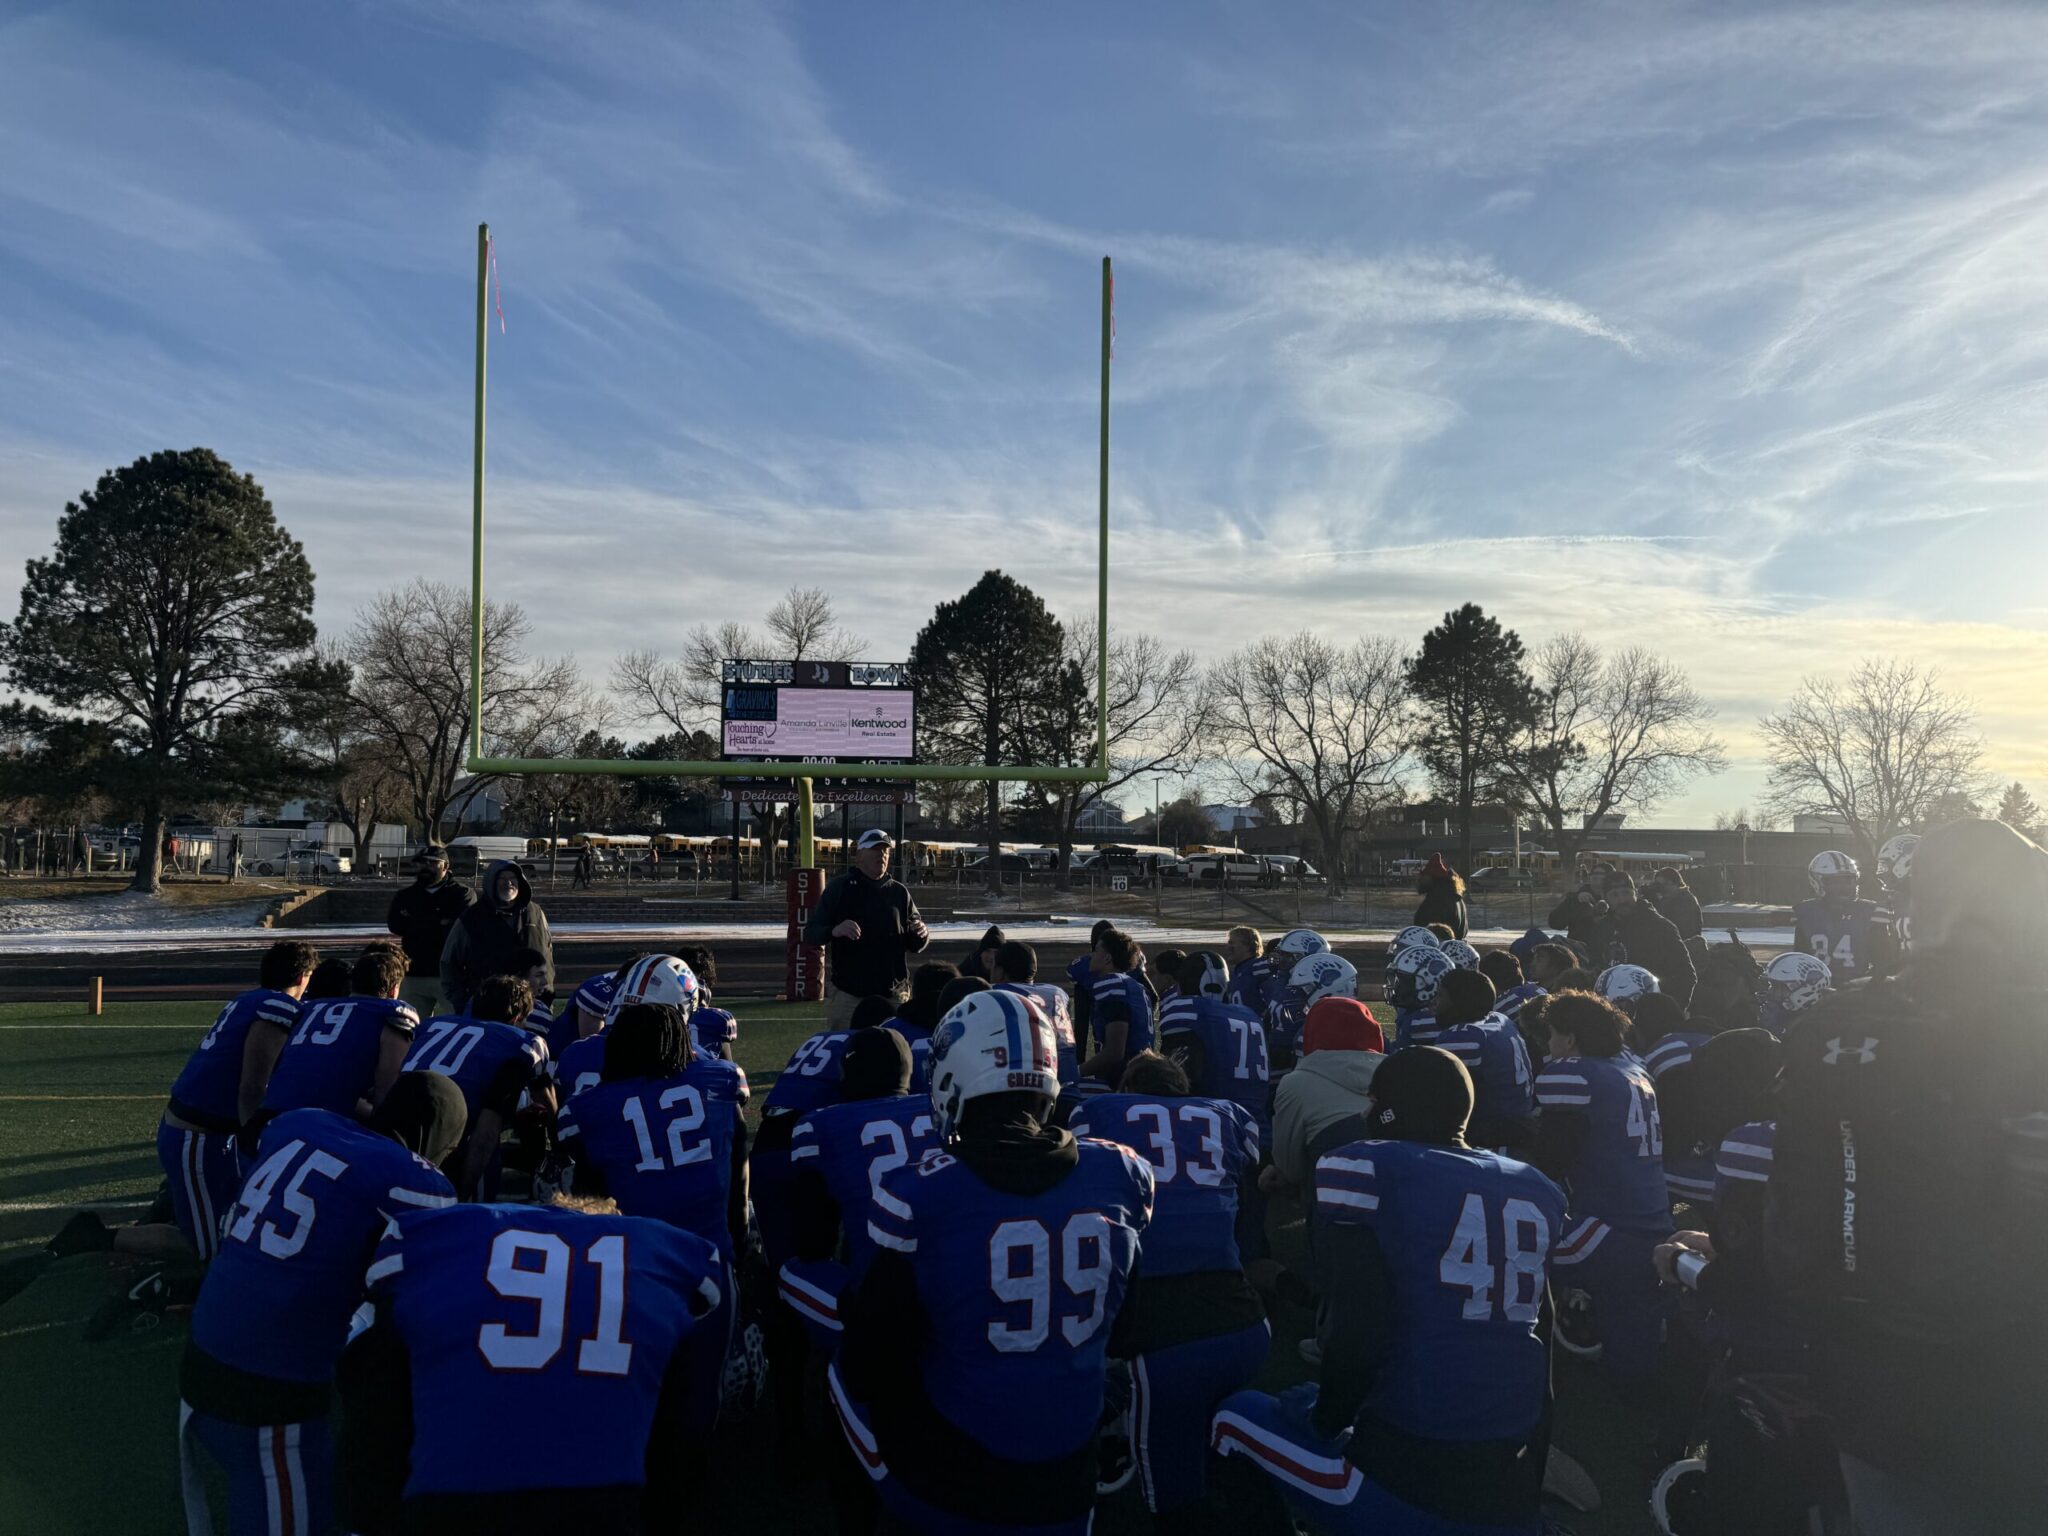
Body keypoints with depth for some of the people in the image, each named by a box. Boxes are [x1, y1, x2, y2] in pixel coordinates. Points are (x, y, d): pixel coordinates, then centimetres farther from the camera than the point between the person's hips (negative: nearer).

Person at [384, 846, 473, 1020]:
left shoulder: (463, 894, 4)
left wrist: (413, 923, -3)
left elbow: (457, 927, -12)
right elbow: (395, 925, 0)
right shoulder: (405, 896, 16)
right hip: (414, 975, 4)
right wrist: (438, 923, -7)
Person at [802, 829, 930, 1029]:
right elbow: (810, 934, -1)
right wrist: (834, 931, -22)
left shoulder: (899, 892, 11)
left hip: (893, 995, 3)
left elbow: (915, 946, 13)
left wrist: (922, 935, -11)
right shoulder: (840, 887, 3)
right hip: (849, 993, -3)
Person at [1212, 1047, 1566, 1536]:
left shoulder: (1369, 1171, -8)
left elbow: (1359, 1329, -16)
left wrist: (1324, 1424, 3)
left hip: (1406, 1491, -6)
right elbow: (1542, 1342, 15)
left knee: (1240, 1414, 14)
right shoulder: (1531, 1192, 10)